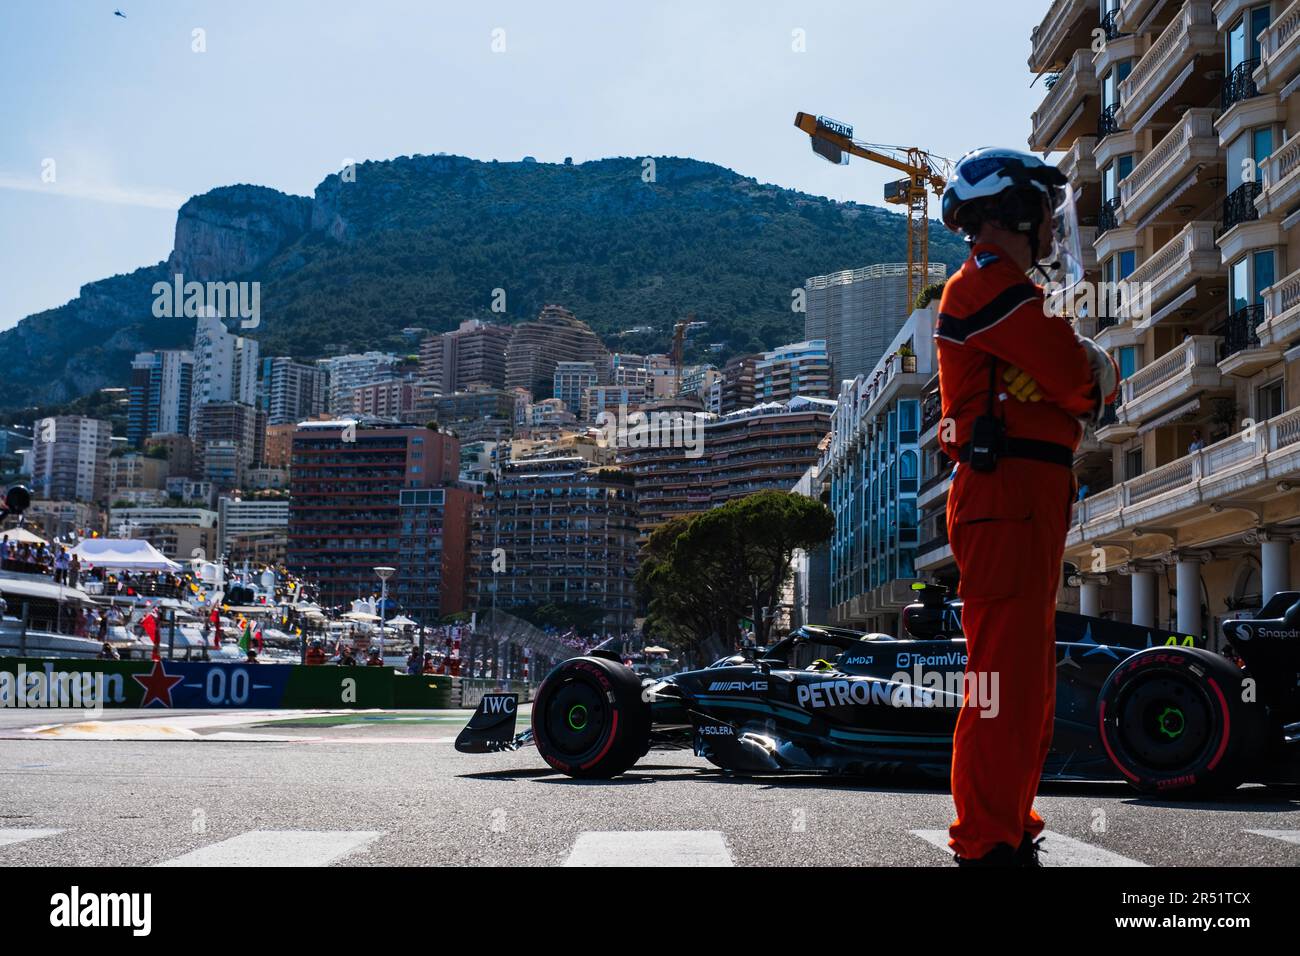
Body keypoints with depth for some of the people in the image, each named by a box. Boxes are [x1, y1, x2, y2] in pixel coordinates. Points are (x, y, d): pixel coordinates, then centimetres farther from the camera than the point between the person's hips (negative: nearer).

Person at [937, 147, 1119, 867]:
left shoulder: (1003, 290, 26)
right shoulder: (990, 284, -8)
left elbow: (1083, 380, 20)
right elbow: (1082, 383, -15)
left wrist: (1091, 368, -2)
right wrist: (1096, 368, 7)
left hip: (1025, 503, 11)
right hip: (1008, 492, -11)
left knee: (1028, 682, 16)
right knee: (1007, 679, -11)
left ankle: (1009, 830, 25)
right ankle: (988, 846, -7)